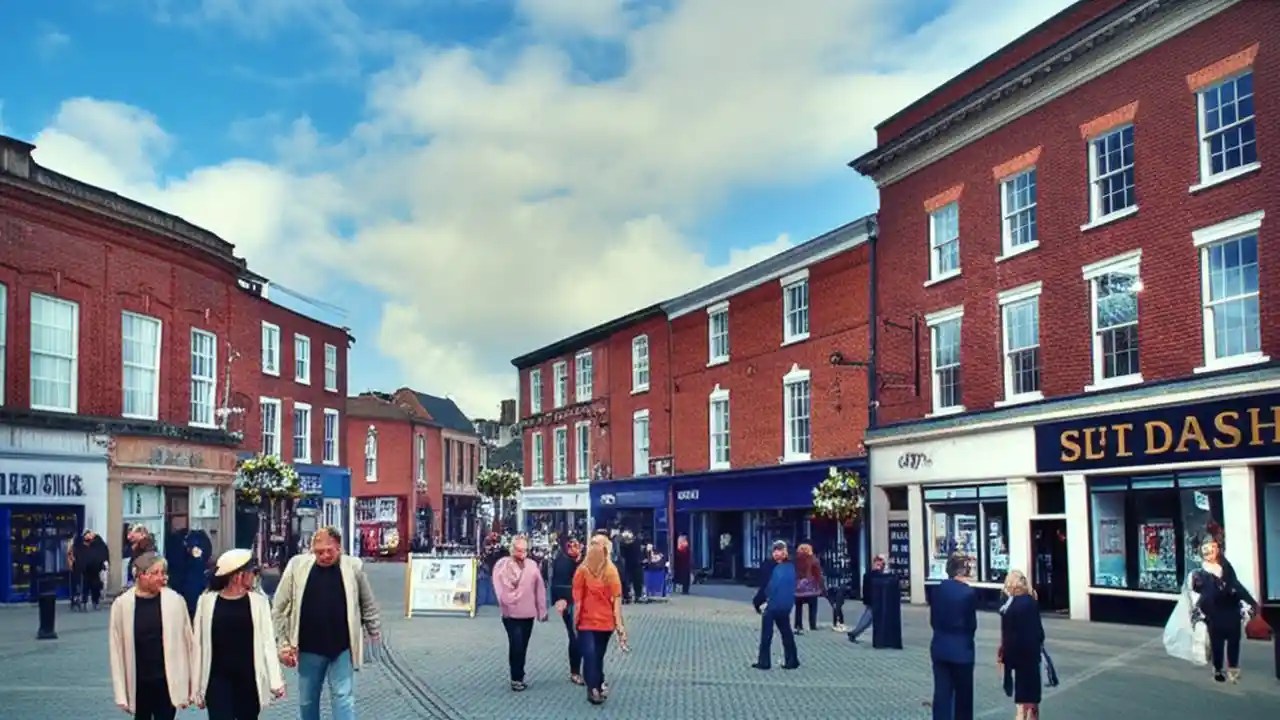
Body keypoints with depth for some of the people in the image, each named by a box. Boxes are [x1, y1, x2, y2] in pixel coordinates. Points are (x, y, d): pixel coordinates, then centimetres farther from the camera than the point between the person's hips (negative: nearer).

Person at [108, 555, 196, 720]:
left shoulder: (175, 600, -8)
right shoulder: (122, 604, -8)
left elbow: (187, 642, -3)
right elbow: (116, 649, -3)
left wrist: (188, 684, 0)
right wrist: (121, 691, -3)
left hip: (167, 681, -1)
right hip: (139, 682, 1)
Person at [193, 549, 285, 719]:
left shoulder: (258, 601, -2)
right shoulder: (207, 601, -4)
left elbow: (268, 642, -3)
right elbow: (200, 645, 0)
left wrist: (276, 680, -7)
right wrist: (198, 687, 2)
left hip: (249, 681, 1)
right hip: (218, 681, -1)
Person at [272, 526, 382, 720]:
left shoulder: (353, 567, -6)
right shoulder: (297, 565, -6)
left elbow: (368, 605, 7)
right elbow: (280, 609, -1)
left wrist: (374, 633, 13)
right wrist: (283, 644, -4)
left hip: (342, 648, -1)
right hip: (308, 649, 1)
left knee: (343, 698, -1)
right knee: (307, 700, 16)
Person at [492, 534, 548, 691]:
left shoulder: (532, 565, 6)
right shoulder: (503, 565, -5)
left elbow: (539, 589, 8)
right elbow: (500, 589, -12)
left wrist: (542, 610, 7)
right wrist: (508, 603, -20)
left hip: (528, 614, 4)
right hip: (511, 614, -4)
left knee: (523, 646, 12)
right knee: (516, 645, -9)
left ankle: (519, 677, 24)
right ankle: (516, 678, 3)